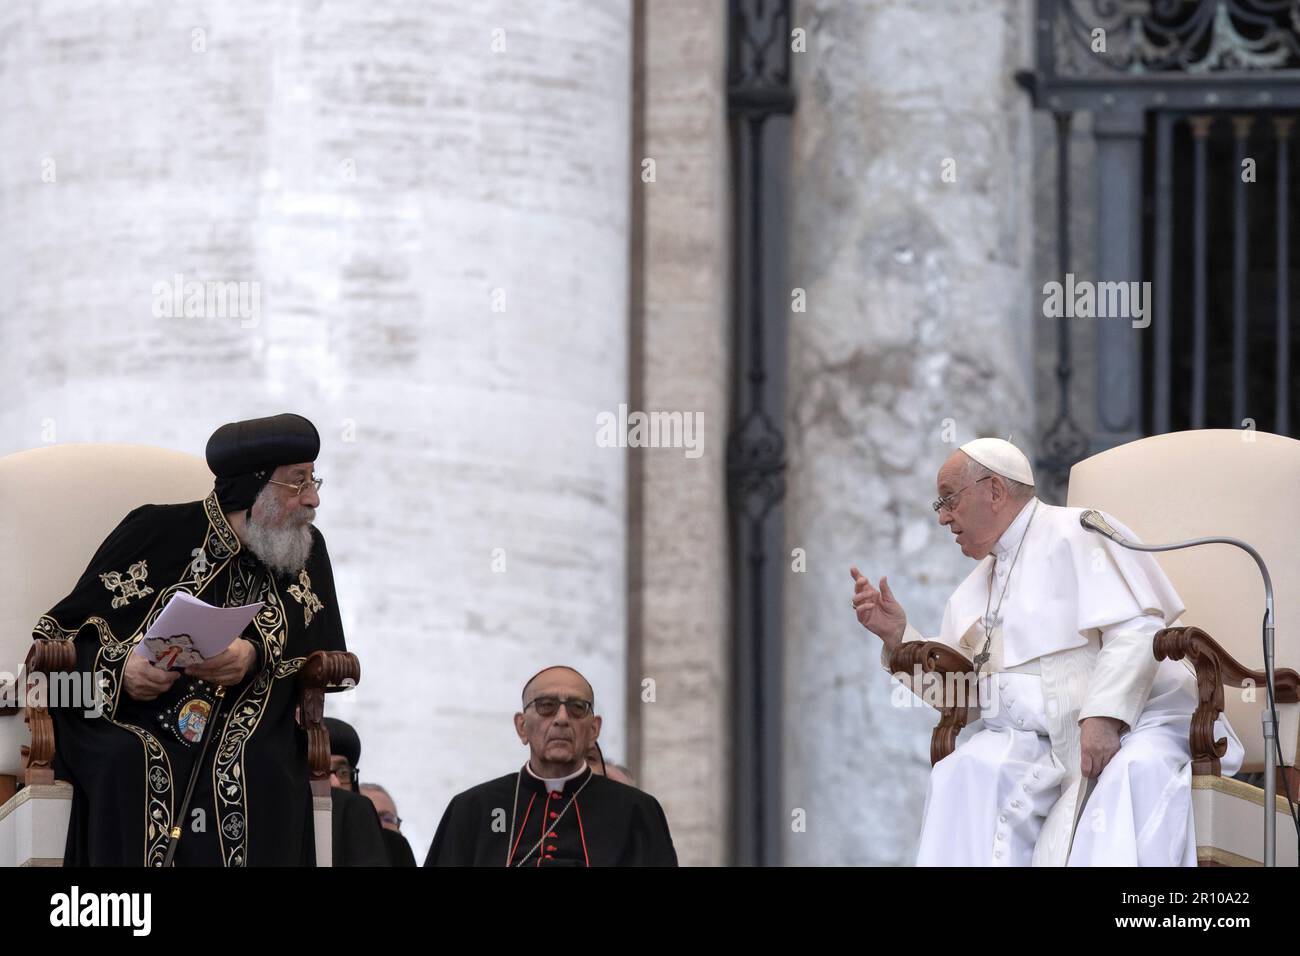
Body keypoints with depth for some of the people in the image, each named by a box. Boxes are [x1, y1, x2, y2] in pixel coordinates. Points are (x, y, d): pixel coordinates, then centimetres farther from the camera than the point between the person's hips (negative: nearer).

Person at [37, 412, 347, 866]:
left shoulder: (308, 553, 9)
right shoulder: (156, 533, -1)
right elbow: (59, 634, 3)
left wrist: (256, 658, -16)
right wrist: (118, 669, -19)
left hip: (247, 737, 2)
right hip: (133, 727, -2)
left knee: (263, 771, -32)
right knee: (129, 764, -35)